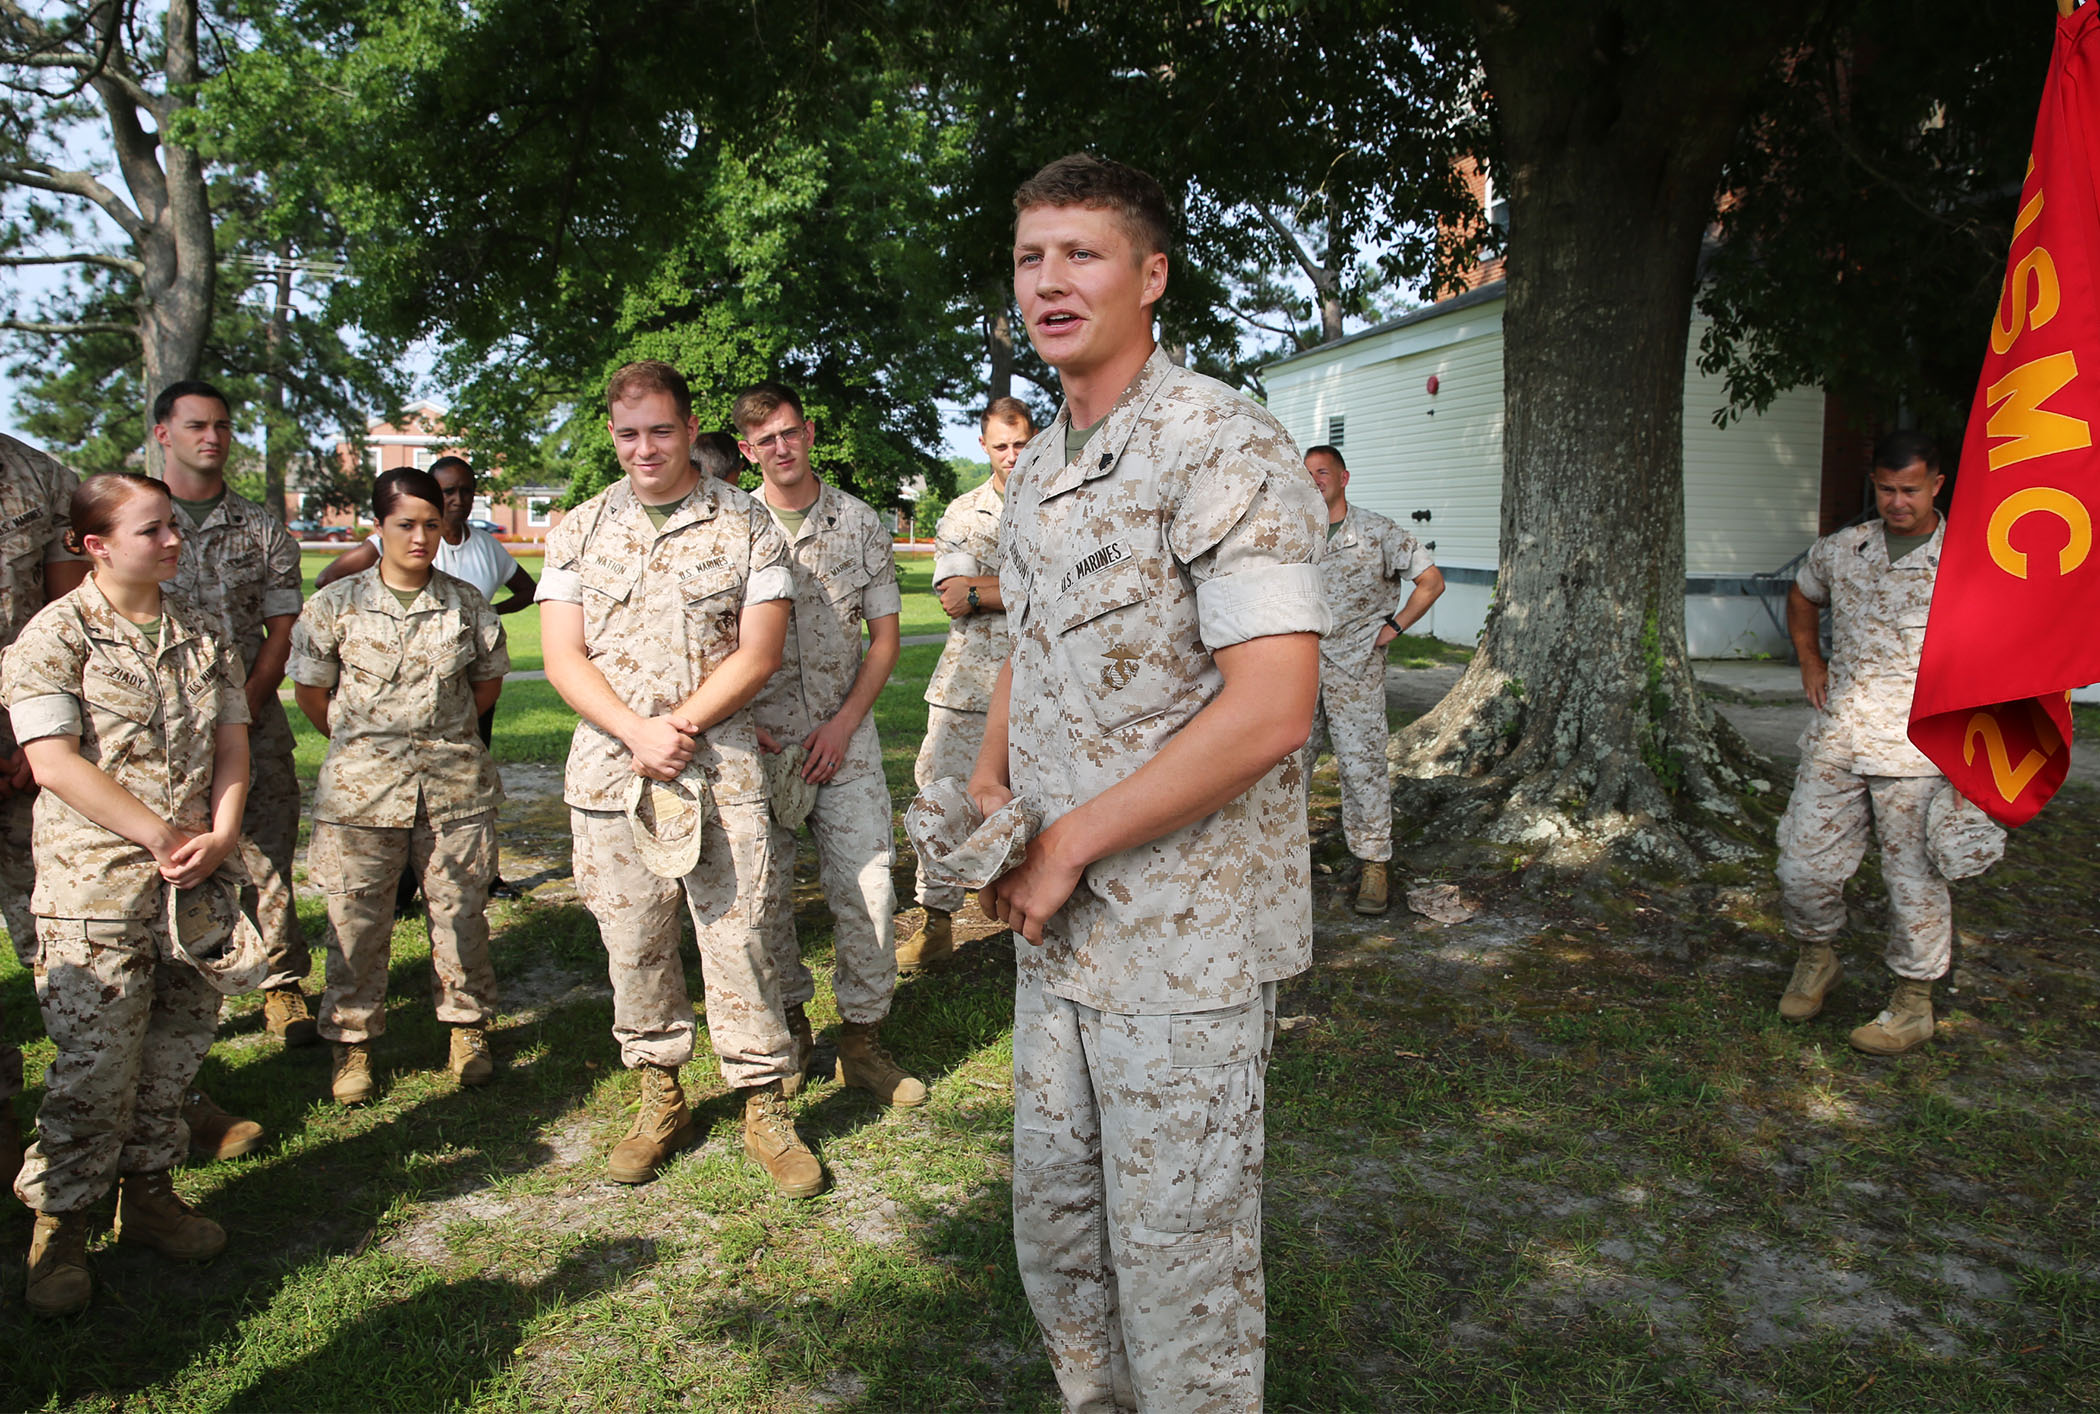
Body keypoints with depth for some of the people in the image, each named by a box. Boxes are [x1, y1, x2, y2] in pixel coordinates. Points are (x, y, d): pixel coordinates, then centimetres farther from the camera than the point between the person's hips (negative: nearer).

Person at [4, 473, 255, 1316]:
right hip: (96, 888, -5)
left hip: (199, 881, 5)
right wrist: (162, 836, -15)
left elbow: (231, 748, 9)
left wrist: (220, 837, -7)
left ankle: (148, 1192, 28)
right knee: (95, 1064, -1)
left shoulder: (203, 637, 11)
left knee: (177, 1048, 12)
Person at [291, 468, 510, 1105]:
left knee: (461, 911, 8)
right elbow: (310, 691, 6)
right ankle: (352, 1042, 21)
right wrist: (363, 742, 8)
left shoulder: (467, 603, 2)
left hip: (455, 785, 1)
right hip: (361, 788, -1)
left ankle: (468, 1024, 25)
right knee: (356, 919, 6)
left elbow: (488, 680, 14)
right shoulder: (336, 605, -2)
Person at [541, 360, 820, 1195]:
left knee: (738, 936, -2)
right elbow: (563, 659, 3)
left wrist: (677, 728, -11)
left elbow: (757, 655, -3)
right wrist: (639, 732, -12)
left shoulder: (746, 526, 2)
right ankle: (660, 1098, 27)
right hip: (608, 767, 3)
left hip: (720, 765, -3)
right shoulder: (580, 530, 9)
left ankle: (765, 1109, 12)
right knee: (632, 942, 9)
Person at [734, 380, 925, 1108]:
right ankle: (789, 1023, 26)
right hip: (758, 738, 0)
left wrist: (842, 725, -6)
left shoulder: (861, 522, 4)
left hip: (844, 735, 0)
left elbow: (885, 636, 5)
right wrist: (744, 726, -7)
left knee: (868, 889, -4)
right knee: (763, 893, 5)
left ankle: (862, 1040, 11)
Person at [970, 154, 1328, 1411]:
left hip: (1185, 936, -8)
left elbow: (1269, 711, -24)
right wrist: (988, 789, 3)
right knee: (1053, 1225, 22)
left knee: (1179, 1259, 7)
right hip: (1058, 921, 8)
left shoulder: (1223, 448, -16)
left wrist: (1067, 842, -19)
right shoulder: (1038, 471, 11)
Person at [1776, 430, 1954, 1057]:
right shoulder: (1839, 550, 5)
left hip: (1919, 749, -3)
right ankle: (1816, 958, 32)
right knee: (1804, 863, 5)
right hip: (1835, 739, 4)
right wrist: (1810, 662, 13)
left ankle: (1914, 1004, 20)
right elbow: (1801, 598, 28)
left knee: (1915, 877, 4)